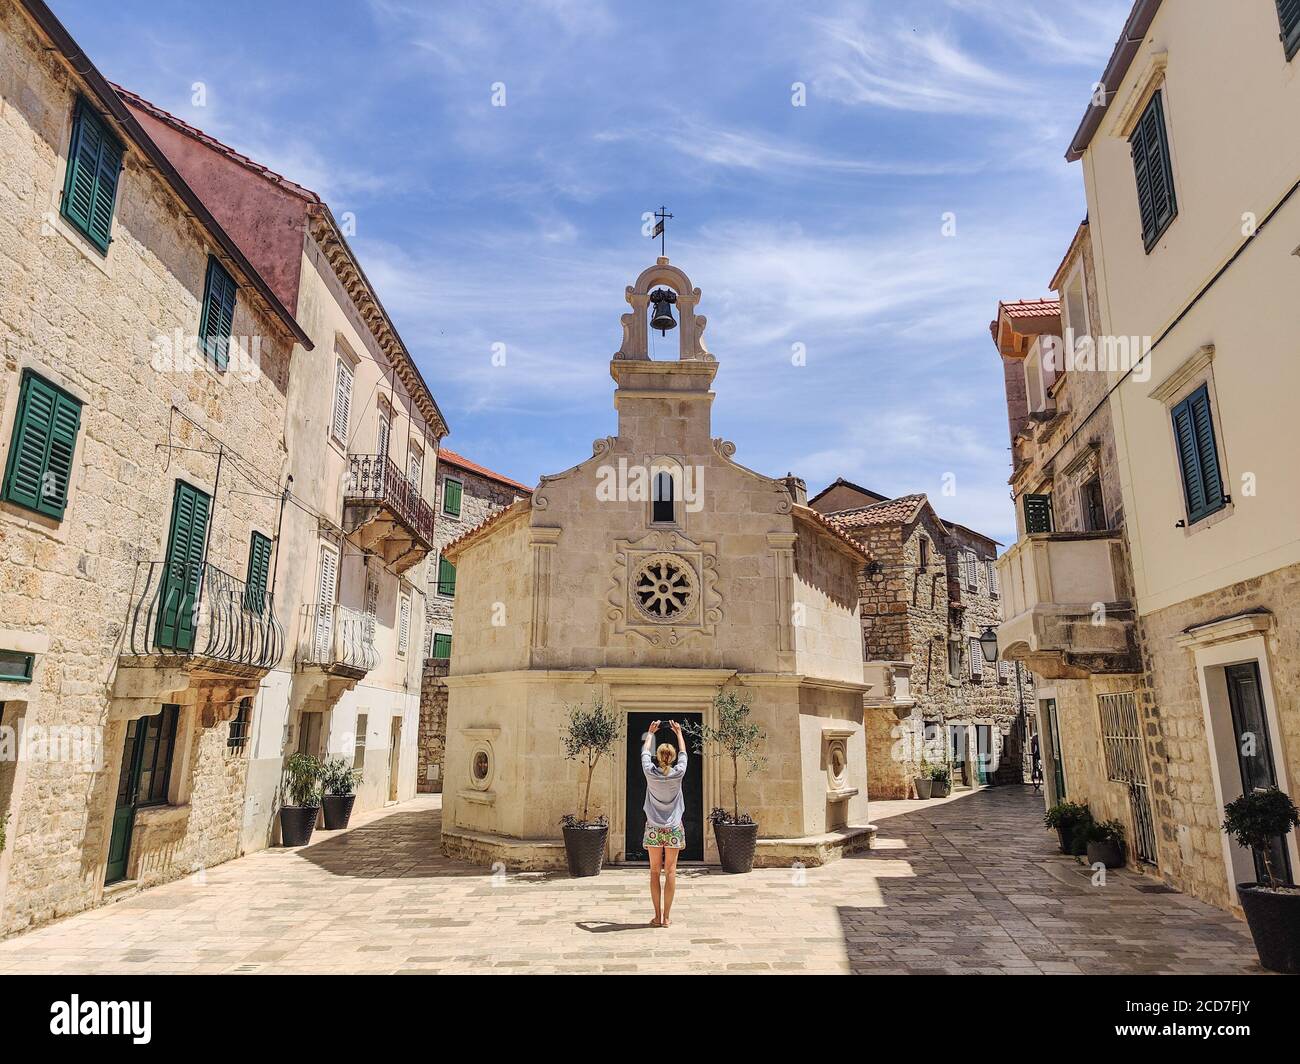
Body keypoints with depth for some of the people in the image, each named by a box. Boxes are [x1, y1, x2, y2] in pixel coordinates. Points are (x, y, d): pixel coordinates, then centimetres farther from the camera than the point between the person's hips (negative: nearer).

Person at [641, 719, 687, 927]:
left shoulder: (650, 772, -7)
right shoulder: (678, 773, -7)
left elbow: (645, 752, 11)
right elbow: (683, 753, 12)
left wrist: (650, 733, 26)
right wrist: (679, 733, 25)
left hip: (654, 829, 0)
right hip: (673, 829, 0)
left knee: (655, 872, 6)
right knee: (670, 872, 4)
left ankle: (657, 916, 7)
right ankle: (667, 917, 5)